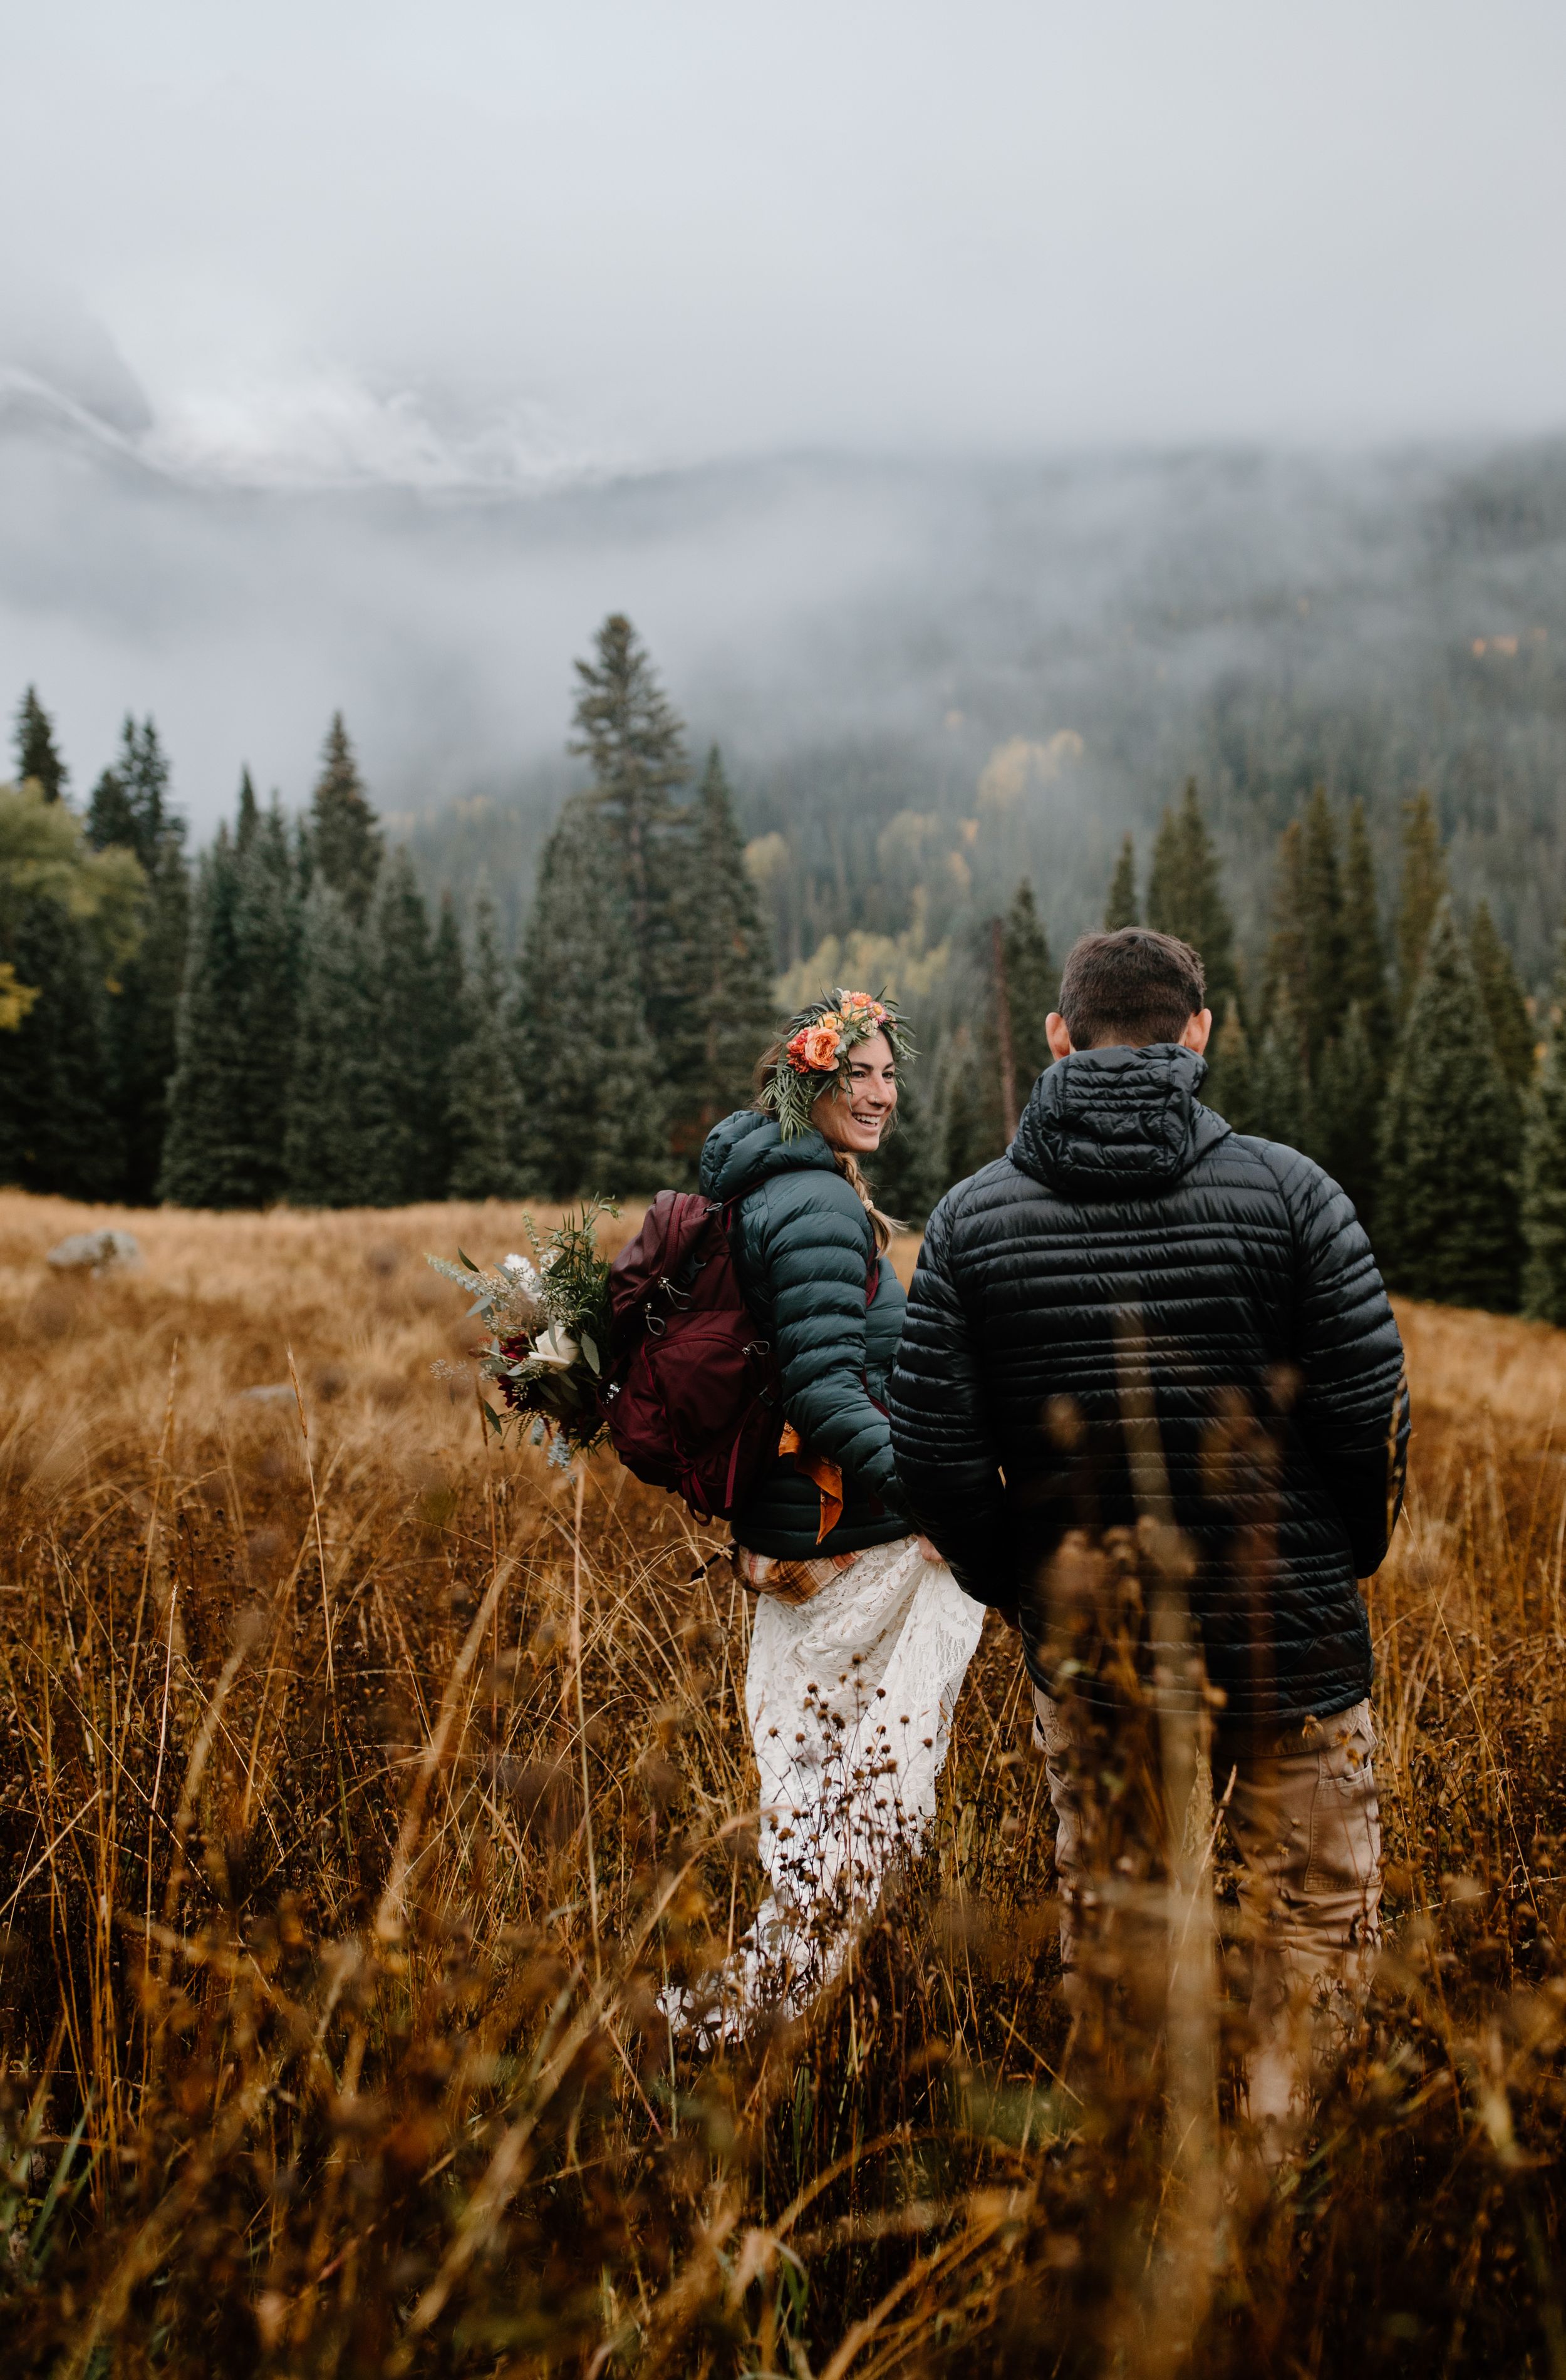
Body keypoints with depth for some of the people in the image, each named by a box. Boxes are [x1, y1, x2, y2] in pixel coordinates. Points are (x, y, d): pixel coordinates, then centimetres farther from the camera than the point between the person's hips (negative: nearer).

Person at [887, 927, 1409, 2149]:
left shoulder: (972, 1216, -3)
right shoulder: (1289, 1190, -8)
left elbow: (934, 1455, -5)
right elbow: (1372, 1418, -8)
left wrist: (1015, 1588, 11)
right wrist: (1342, 1562, 10)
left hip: (1086, 1650, 2)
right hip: (1288, 1637, -2)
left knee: (1106, 1924, 17)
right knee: (1321, 1917, 15)